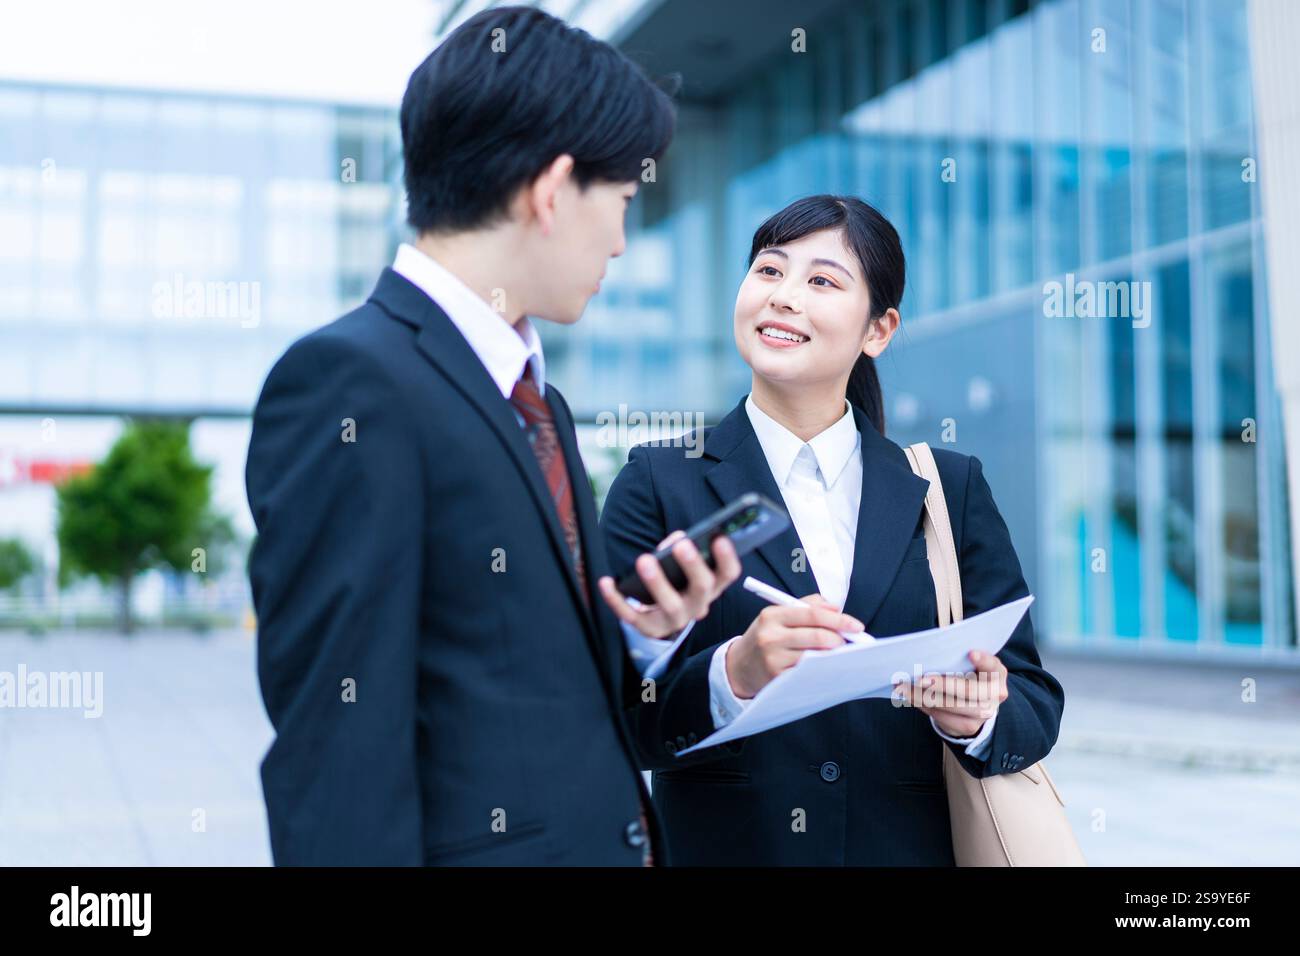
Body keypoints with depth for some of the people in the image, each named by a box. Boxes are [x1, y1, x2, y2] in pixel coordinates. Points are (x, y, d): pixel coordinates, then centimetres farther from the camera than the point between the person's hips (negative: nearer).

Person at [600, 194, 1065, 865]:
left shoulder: (952, 488, 2)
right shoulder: (659, 483, -5)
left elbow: (1035, 702, 1)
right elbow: (610, 717, -12)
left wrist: (975, 718, -19)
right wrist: (733, 675, -29)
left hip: (910, 845, 2)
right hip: (722, 845, -1)